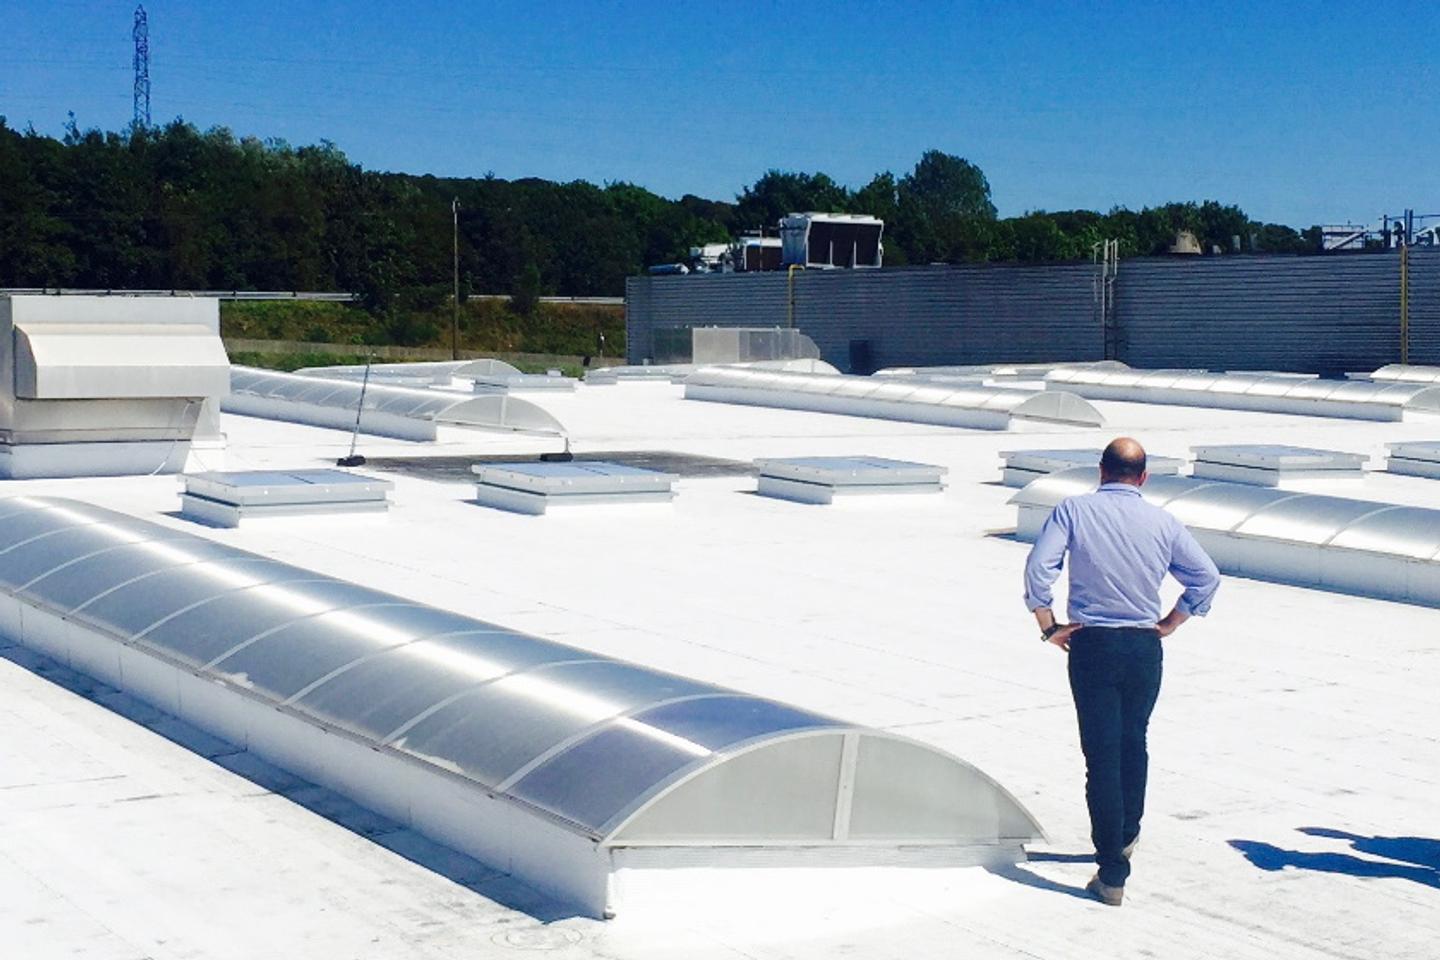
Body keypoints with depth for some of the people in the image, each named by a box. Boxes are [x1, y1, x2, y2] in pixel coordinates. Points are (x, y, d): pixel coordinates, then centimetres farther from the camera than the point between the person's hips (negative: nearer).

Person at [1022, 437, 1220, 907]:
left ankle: (1112, 875, -2)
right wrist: (1168, 624, 12)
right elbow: (1207, 577, 6)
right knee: (1133, 743, 24)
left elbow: (1038, 567, -14)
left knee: (1102, 754, -1)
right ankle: (1127, 834, 43)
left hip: (1091, 644, -3)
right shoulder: (1162, 522, 3)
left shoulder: (1074, 510, -4)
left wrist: (1050, 627, -4)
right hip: (1145, 646, 3)